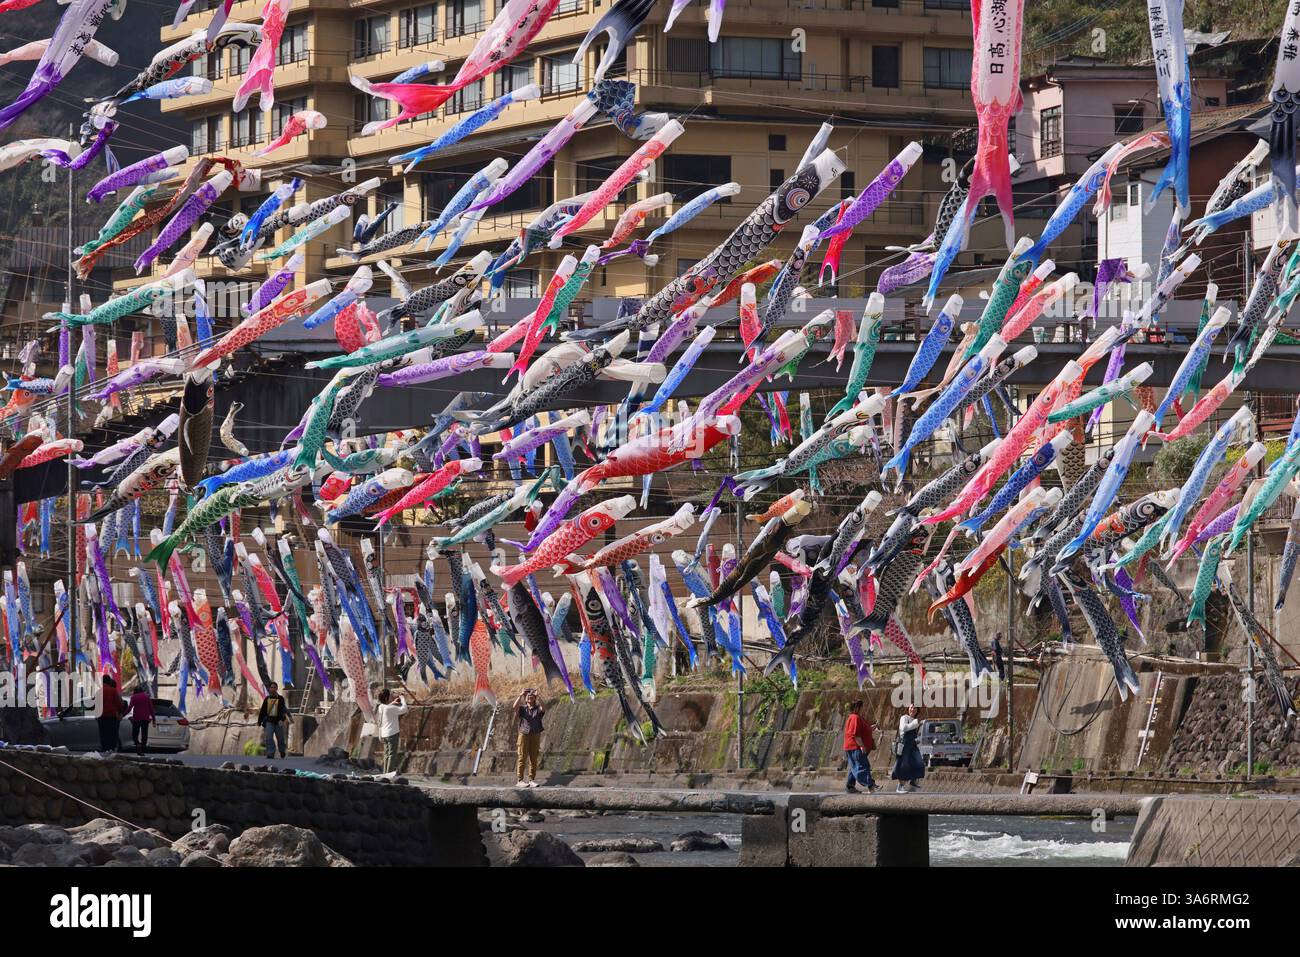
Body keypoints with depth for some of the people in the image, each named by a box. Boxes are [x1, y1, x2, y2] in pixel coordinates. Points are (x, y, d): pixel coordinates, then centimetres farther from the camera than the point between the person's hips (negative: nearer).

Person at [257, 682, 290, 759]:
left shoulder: (280, 699, 0)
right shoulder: (267, 699, 9)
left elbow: (283, 710, -10)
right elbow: (262, 711, 13)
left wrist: (282, 719, -26)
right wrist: (259, 721, 13)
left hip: (278, 721, -2)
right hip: (269, 721, 2)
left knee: (280, 738, 7)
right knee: (268, 738, -10)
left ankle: (282, 752, 29)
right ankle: (270, 753, -8)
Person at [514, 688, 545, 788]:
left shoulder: (538, 709, 8)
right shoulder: (522, 708, 7)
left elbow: (544, 708, -15)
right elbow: (515, 706, -14)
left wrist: (538, 696, -22)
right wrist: (521, 695, -20)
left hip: (535, 735, 2)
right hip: (524, 734, -2)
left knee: (534, 759, 3)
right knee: (522, 758, -4)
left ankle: (531, 780, 8)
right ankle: (520, 780, -4)